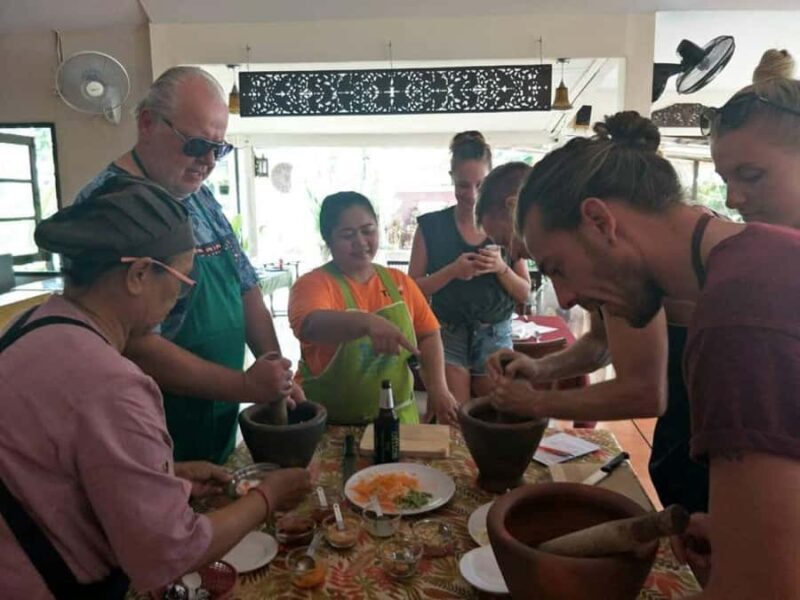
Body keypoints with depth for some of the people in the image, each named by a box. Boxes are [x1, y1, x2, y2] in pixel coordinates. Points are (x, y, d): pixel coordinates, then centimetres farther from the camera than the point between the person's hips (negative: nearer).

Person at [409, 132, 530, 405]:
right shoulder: (431, 226, -2)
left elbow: (524, 293, 4)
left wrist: (501, 268, -15)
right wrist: (452, 271, -20)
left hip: (495, 336, 2)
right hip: (448, 335, -2)